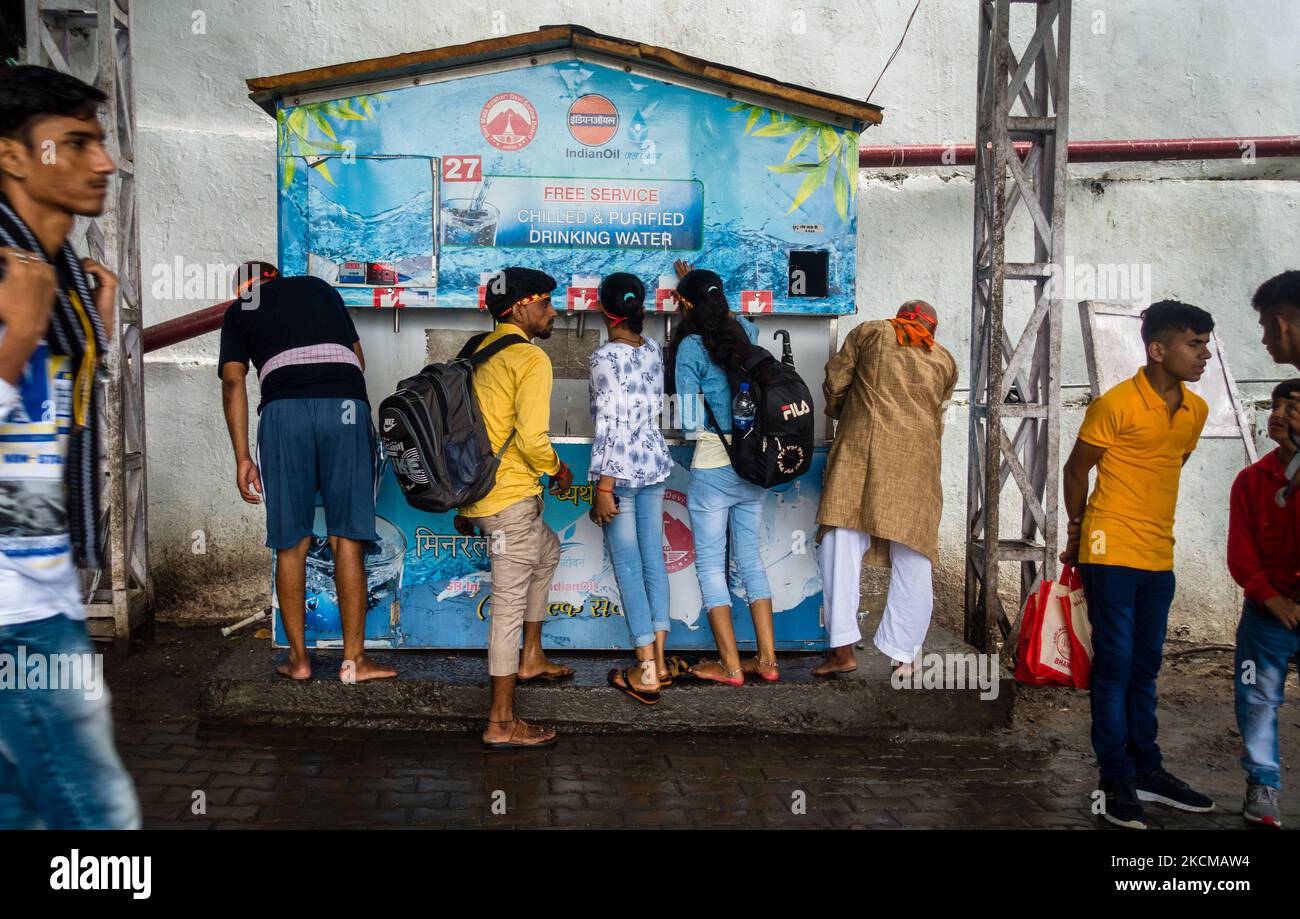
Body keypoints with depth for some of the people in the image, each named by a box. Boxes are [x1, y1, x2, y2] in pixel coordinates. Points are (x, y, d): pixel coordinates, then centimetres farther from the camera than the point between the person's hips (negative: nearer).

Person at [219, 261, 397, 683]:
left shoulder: (240, 309, 22)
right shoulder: (319, 288, 28)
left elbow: (233, 382, 8)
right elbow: (358, 359, 28)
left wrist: (242, 457, 6)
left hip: (284, 410, -1)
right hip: (347, 406, 1)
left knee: (291, 544, 8)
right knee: (347, 538, 2)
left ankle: (298, 658, 13)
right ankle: (353, 659, 4)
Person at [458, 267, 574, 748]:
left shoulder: (481, 353, 14)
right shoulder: (530, 358, -12)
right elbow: (532, 438, -22)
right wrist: (557, 469, -2)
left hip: (477, 491, 10)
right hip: (510, 497, -10)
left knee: (547, 550, 30)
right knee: (510, 603, -3)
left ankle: (531, 658, 36)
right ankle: (502, 724, 5)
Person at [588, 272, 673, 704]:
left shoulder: (606, 357, -15)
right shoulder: (653, 349, 4)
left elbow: (611, 423, -18)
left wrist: (603, 486, -17)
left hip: (621, 470, -6)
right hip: (655, 463, 6)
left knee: (628, 567, -1)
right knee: (653, 559, 12)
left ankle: (646, 673, 3)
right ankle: (658, 659, 19)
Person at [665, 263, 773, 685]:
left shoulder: (690, 347, -11)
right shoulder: (744, 331, 6)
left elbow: (688, 421, -11)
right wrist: (699, 286, 46)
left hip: (713, 467, -6)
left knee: (710, 565, 4)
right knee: (750, 559, 14)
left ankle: (730, 666, 6)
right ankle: (767, 659, 17)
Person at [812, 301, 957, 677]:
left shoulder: (869, 332, 15)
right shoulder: (944, 361, 21)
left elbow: (835, 382, 8)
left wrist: (839, 411, 28)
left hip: (862, 450, -2)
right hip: (918, 461, 2)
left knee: (842, 542, -6)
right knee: (913, 557, 6)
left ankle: (843, 648, -14)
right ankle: (903, 655, 6)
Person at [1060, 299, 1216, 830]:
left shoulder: (1196, 410, 7)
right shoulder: (1116, 404, -14)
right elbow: (1075, 471, -3)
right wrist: (1078, 534, 8)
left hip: (1158, 557, 6)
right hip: (1112, 555, -6)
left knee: (1144, 667, 15)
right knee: (1115, 666, -1)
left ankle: (1147, 771, 27)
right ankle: (1116, 783, 8)